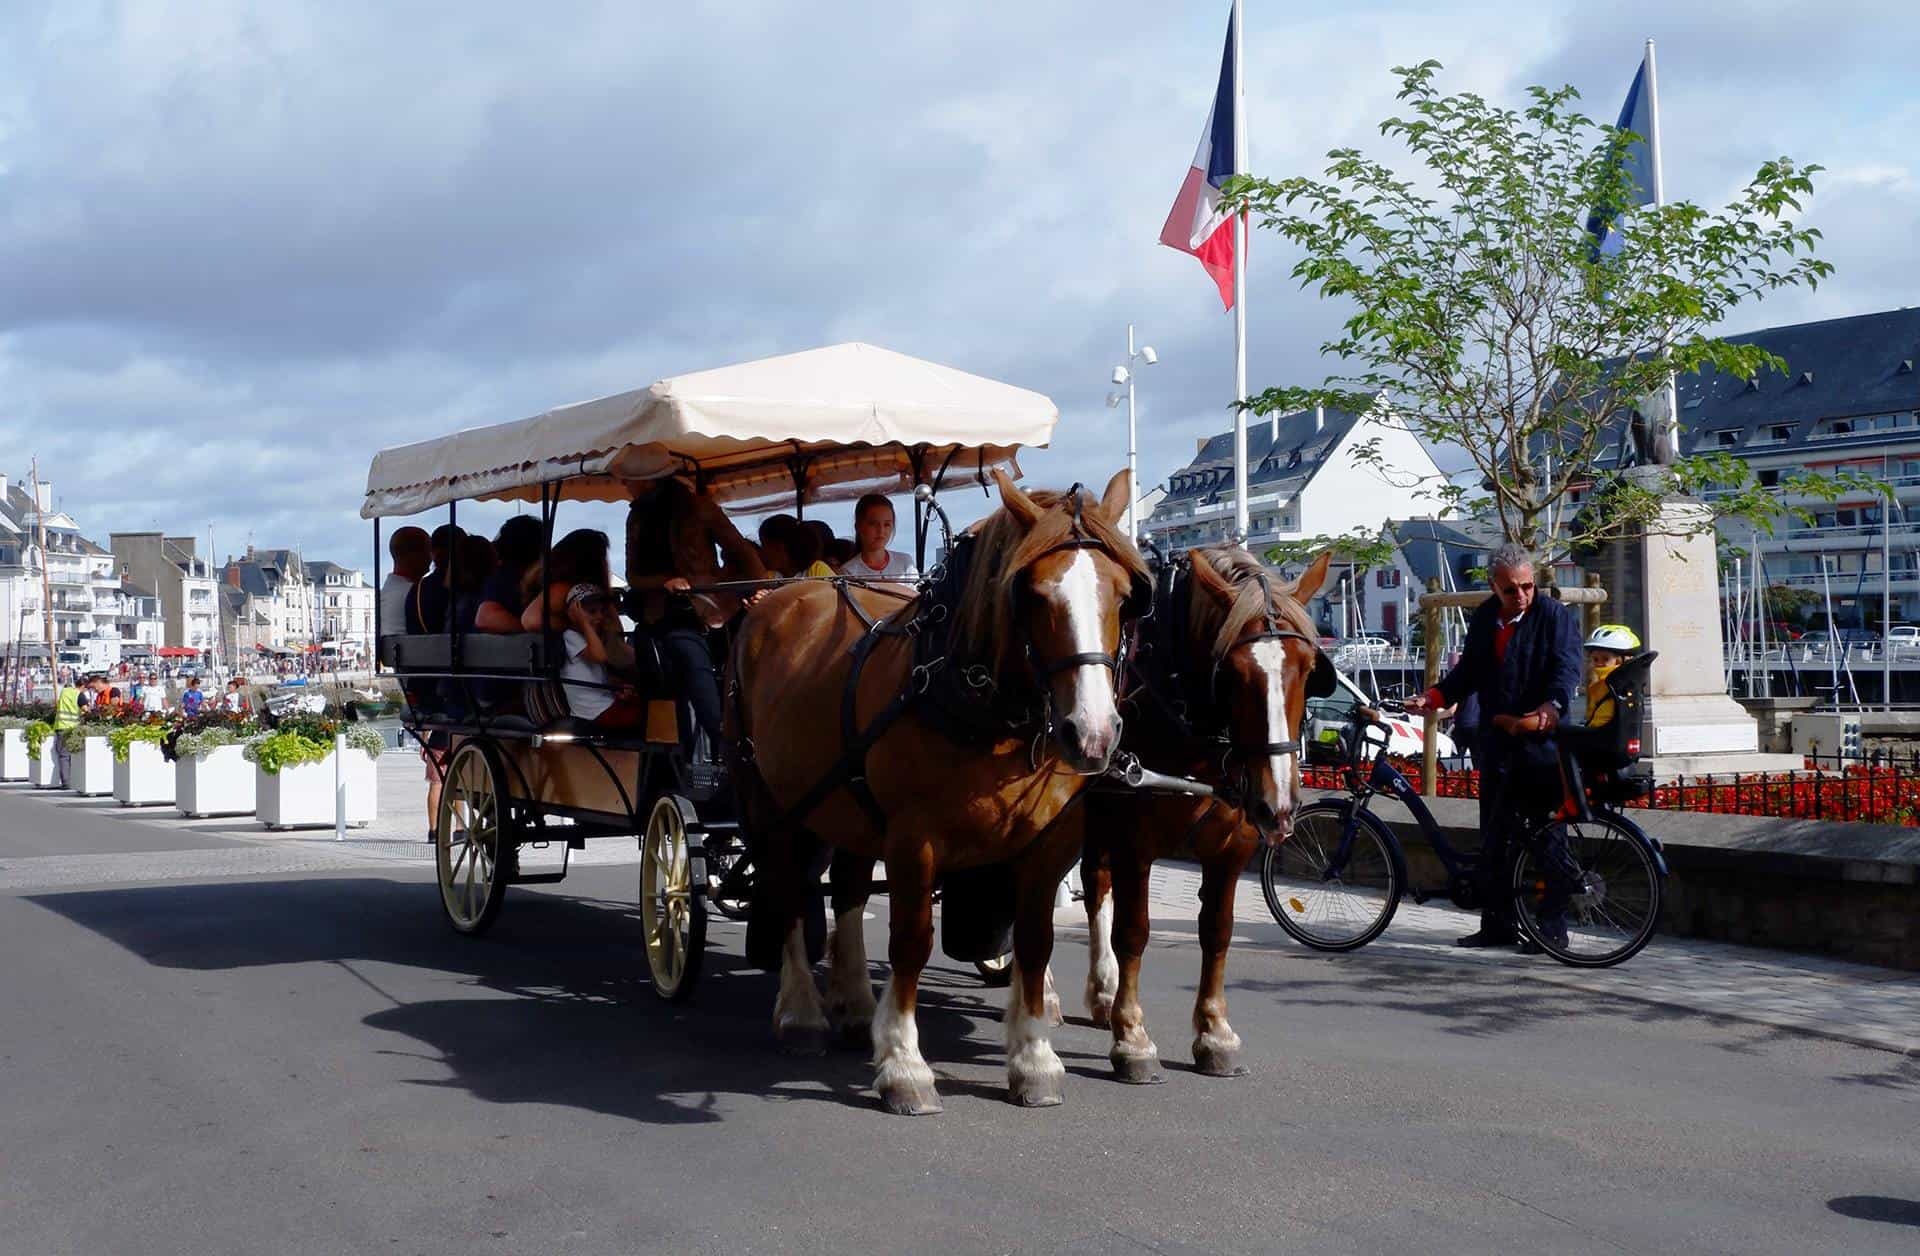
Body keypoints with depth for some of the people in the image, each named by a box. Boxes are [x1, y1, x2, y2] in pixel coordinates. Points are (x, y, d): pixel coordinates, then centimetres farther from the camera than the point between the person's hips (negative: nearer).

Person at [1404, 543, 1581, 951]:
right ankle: (1497, 925, 19)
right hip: (1497, 742, 6)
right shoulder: (1483, 618, 13)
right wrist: (1433, 697, 1)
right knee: (1493, 840, 10)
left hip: (1540, 743, -6)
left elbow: (1567, 666, -17)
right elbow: (1468, 672, 18)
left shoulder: (1554, 615, -4)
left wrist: (1552, 704, -36)